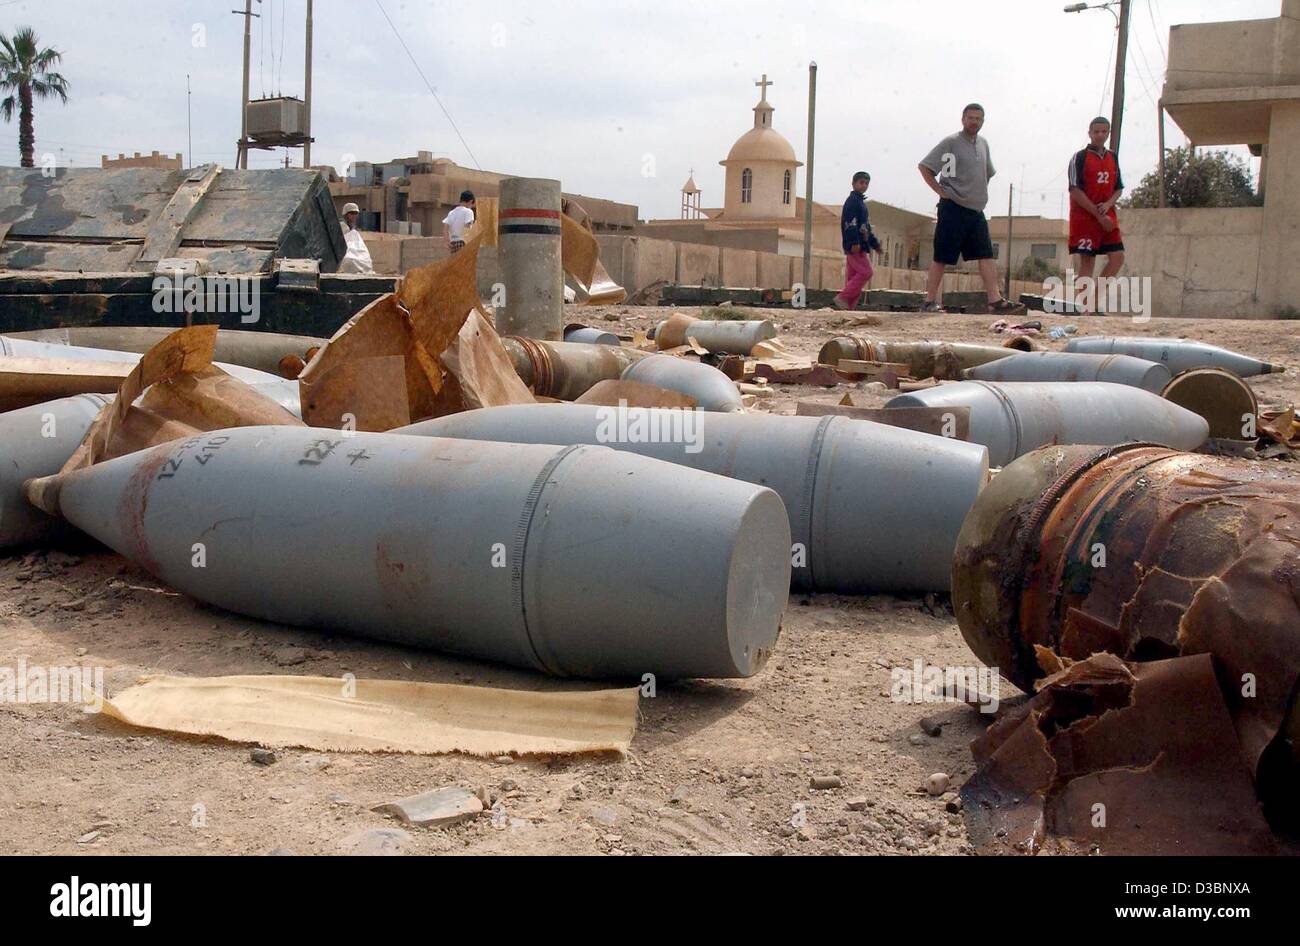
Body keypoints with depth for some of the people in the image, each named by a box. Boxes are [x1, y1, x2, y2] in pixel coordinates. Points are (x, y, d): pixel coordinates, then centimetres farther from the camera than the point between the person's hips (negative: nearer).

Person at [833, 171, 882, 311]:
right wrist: (855, 242, -27)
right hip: (855, 246, -10)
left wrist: (875, 243, 29)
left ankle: (849, 306, 6)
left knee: (853, 275, 7)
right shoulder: (852, 200, -7)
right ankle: (842, 298, -16)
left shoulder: (861, 202, 25)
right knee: (865, 272, -15)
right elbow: (850, 223, -19)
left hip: (859, 245, 10)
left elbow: (866, 227, 31)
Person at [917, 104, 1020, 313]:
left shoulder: (983, 144, 15)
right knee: (942, 258, -4)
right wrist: (940, 191, -12)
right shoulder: (951, 143, -6)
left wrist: (980, 192, 17)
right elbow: (923, 166, -9)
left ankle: (995, 300, -3)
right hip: (953, 209, -7)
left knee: (986, 256, -1)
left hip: (976, 210, 7)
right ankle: (930, 302, 1)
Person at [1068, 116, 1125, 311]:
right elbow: (1075, 191, -12)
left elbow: (1119, 189, 16)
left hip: (1108, 217, 6)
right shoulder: (1079, 158, -5)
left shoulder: (1113, 158, 13)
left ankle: (1095, 296, 9)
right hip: (1084, 218, -6)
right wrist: (1098, 215, -15)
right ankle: (1086, 307, -3)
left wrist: (1108, 204, -7)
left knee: (1118, 257, -2)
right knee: (1087, 261, -6)